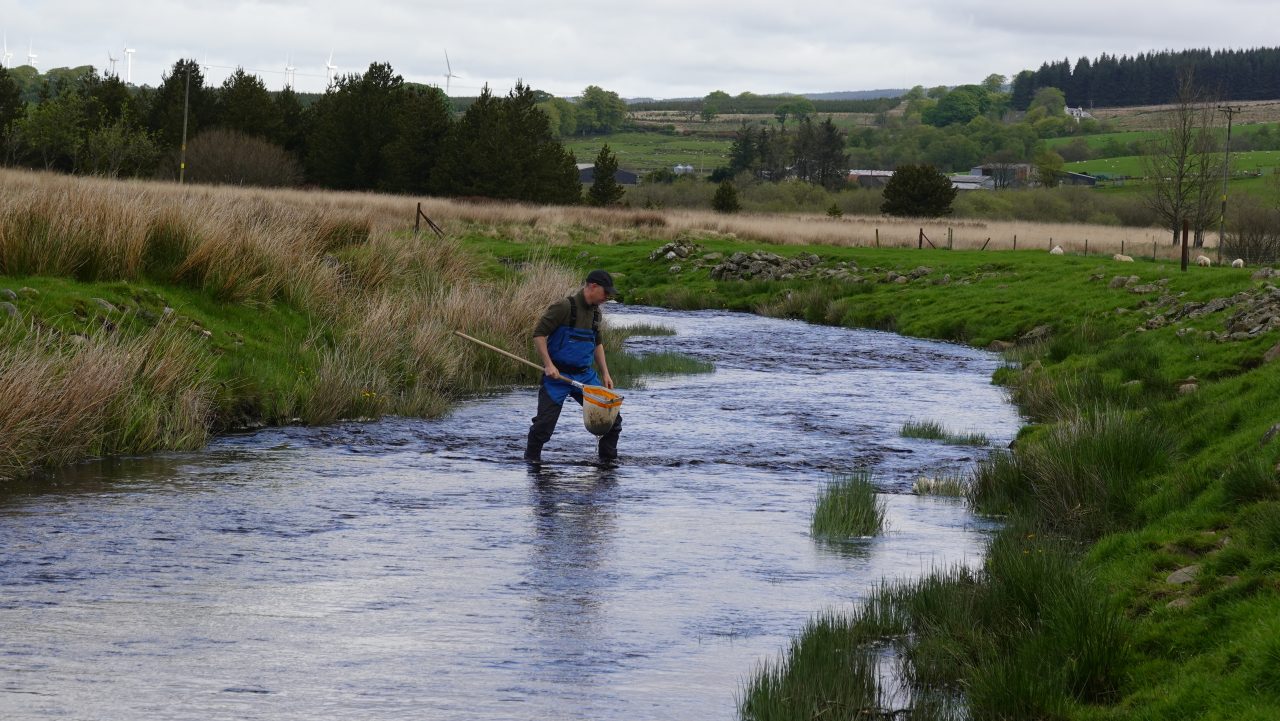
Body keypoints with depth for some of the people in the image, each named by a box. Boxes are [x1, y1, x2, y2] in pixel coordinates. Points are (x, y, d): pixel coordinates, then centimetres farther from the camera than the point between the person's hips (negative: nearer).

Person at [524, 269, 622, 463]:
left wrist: (605, 374, 16)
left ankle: (609, 458, 18)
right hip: (558, 375, -7)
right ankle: (532, 459, 16)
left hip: (585, 375, 7)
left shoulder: (595, 311, 11)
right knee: (544, 425, -6)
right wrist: (548, 365, -21)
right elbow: (538, 334, -14)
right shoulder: (564, 307, -14)